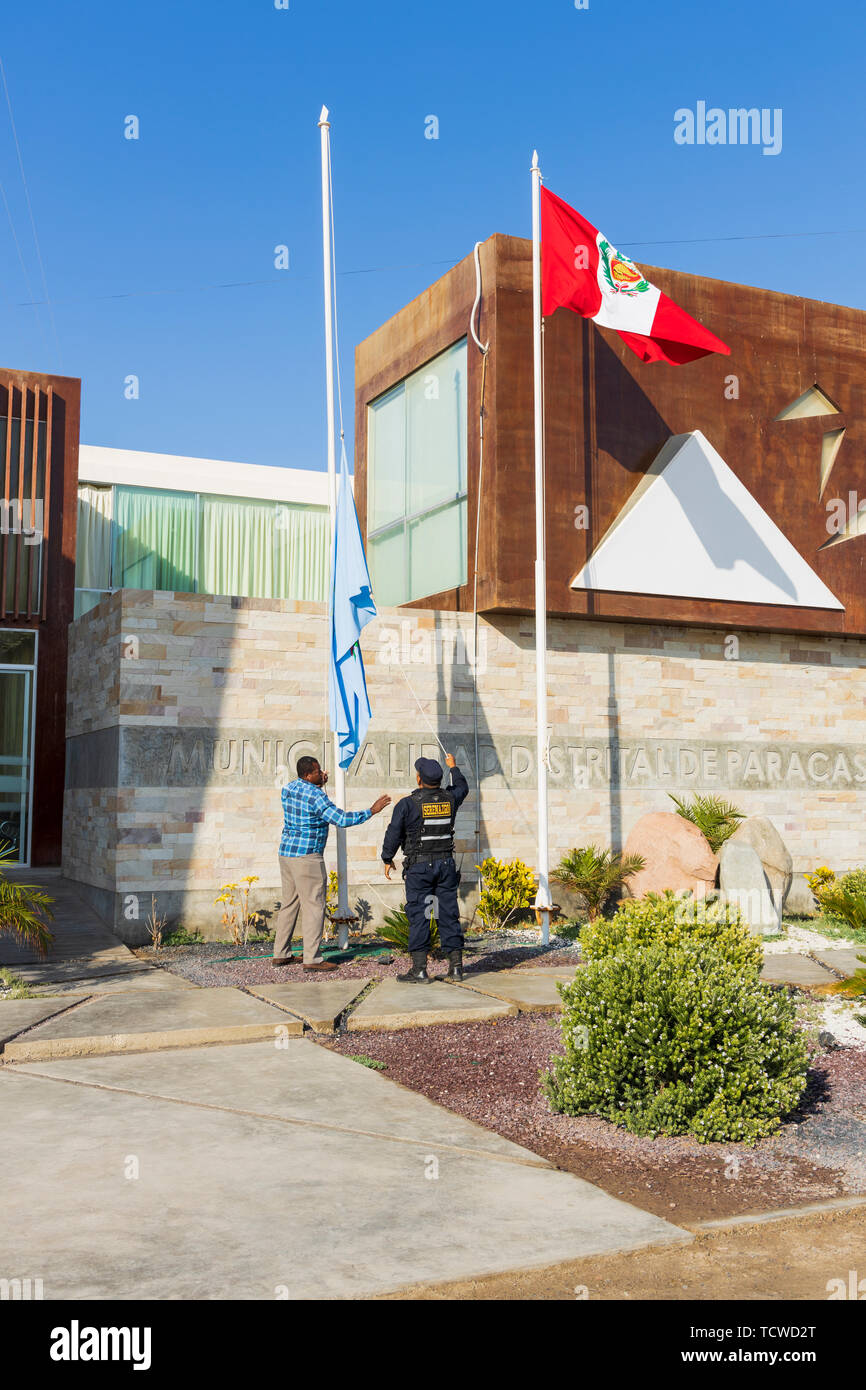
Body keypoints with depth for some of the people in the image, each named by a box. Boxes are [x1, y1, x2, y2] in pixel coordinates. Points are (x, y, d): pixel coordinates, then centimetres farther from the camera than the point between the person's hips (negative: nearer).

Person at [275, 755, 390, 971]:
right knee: (313, 906, -4)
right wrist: (371, 811, -13)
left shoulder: (288, 788, 9)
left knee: (290, 903, 16)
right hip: (307, 856, -9)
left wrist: (318, 786, 22)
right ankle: (312, 959, -4)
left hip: (286, 853, 9)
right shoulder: (315, 796, -17)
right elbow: (341, 819, -20)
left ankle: (280, 954, 20)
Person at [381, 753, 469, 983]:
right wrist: (453, 767, 41)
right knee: (449, 914, 7)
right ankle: (456, 966, 9)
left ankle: (419, 970, -2)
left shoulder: (407, 804, -11)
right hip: (446, 863, 4)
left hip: (419, 866, -4)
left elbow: (393, 834, -6)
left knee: (418, 915, -1)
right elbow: (462, 788, 25)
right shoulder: (449, 798, 2)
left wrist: (387, 859, 9)